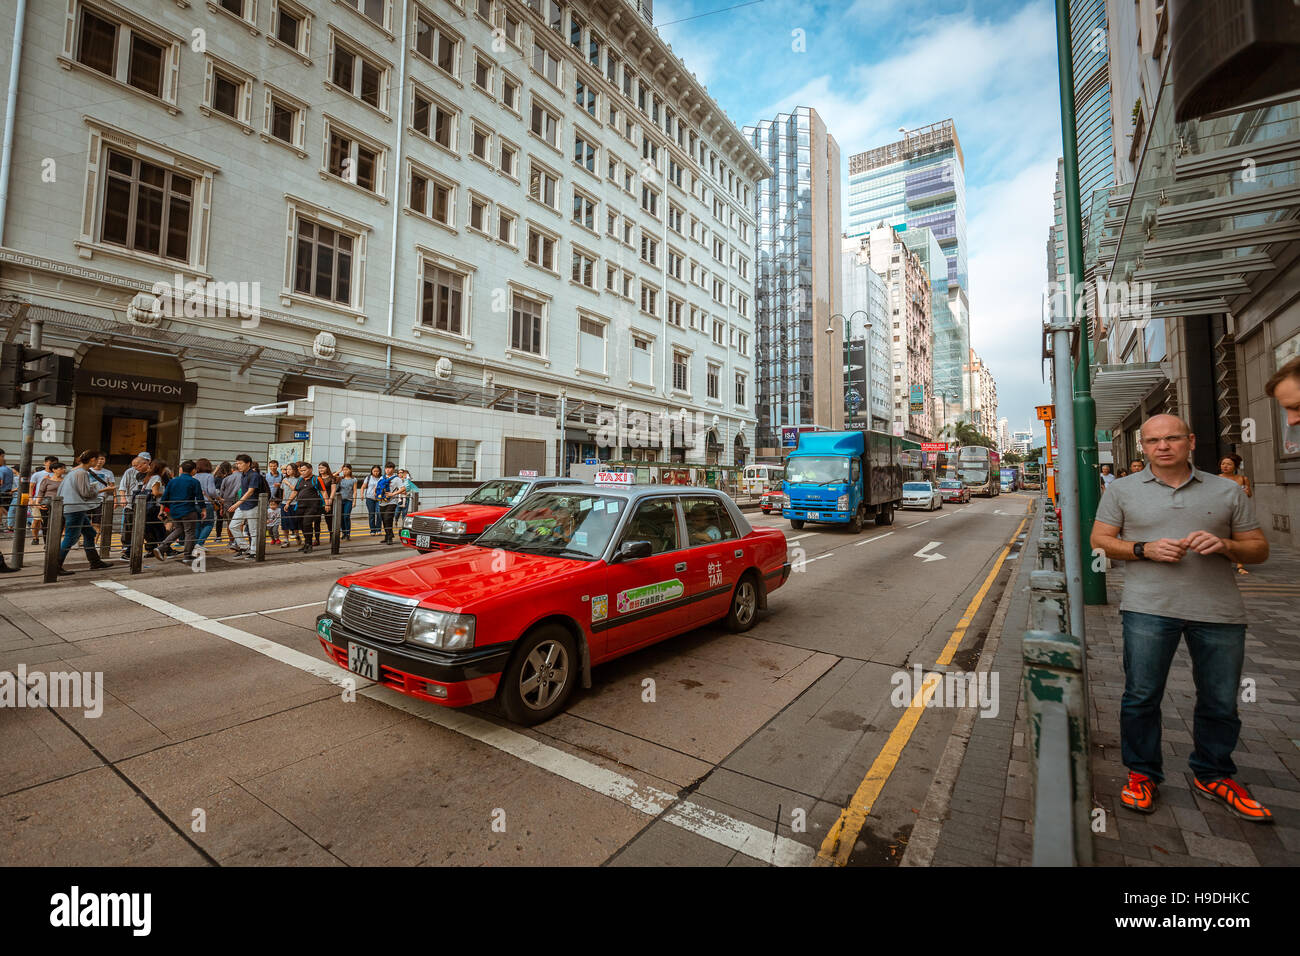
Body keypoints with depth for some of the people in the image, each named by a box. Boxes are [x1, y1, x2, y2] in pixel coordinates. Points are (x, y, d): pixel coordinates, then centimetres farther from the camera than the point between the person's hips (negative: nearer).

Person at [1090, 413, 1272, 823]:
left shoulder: (1227, 491, 10)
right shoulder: (1123, 490, 6)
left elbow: (1259, 548, 12)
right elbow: (1100, 540, 4)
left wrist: (1224, 545, -9)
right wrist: (1145, 549, -12)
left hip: (1219, 611, 2)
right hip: (1149, 608, -2)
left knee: (1221, 702, 12)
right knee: (1141, 696, 2)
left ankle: (1212, 775, 33)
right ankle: (1142, 774, 19)